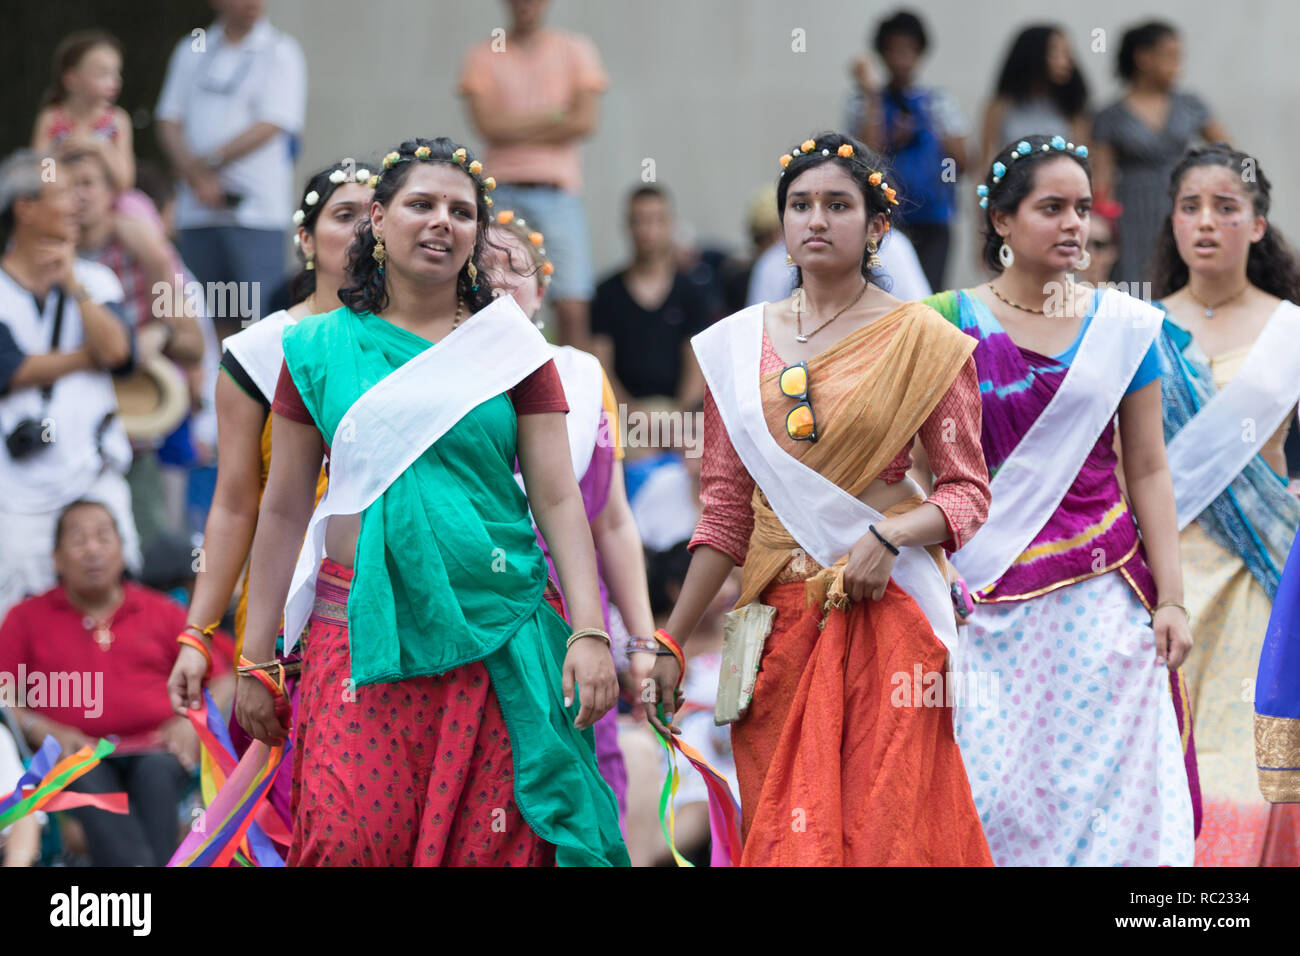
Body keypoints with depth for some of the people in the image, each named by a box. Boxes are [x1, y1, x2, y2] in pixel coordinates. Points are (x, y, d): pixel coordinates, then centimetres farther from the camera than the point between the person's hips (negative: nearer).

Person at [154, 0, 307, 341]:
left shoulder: (280, 52, 1)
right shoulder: (192, 51, 13)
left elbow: (270, 127, -8)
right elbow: (170, 121, 8)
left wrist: (210, 161, -10)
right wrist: (197, 176, -9)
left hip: (255, 208, -4)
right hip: (197, 210, 4)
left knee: (261, 318, -11)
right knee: (212, 320, 6)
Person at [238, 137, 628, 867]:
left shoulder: (511, 349, 9)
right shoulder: (320, 349, 9)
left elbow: (558, 499, 4)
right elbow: (285, 510, 12)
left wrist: (590, 633, -7)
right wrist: (257, 660, 10)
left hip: (491, 638, 0)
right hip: (360, 635, 0)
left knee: (489, 844, -6)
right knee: (348, 836, -14)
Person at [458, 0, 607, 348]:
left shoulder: (576, 50, 11)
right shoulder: (482, 58, 9)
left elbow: (584, 123, -1)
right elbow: (488, 126, -5)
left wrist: (519, 130, -3)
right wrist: (552, 117, -5)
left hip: (558, 189, 0)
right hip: (503, 190, 0)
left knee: (572, 308, -9)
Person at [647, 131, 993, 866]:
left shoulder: (922, 341, 0)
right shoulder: (740, 344, 9)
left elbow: (968, 492, 0)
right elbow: (726, 509, 11)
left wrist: (891, 536, -19)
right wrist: (671, 642, 7)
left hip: (883, 608, -3)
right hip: (777, 619, 3)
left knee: (886, 827, -8)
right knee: (784, 828, 3)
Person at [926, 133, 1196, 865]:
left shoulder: (1124, 326, 6)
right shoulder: (954, 323, 3)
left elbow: (1149, 472, 7)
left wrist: (1170, 599, 0)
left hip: (1104, 589, 1)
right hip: (991, 598, -1)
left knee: (1104, 796, -4)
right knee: (996, 795, -4)